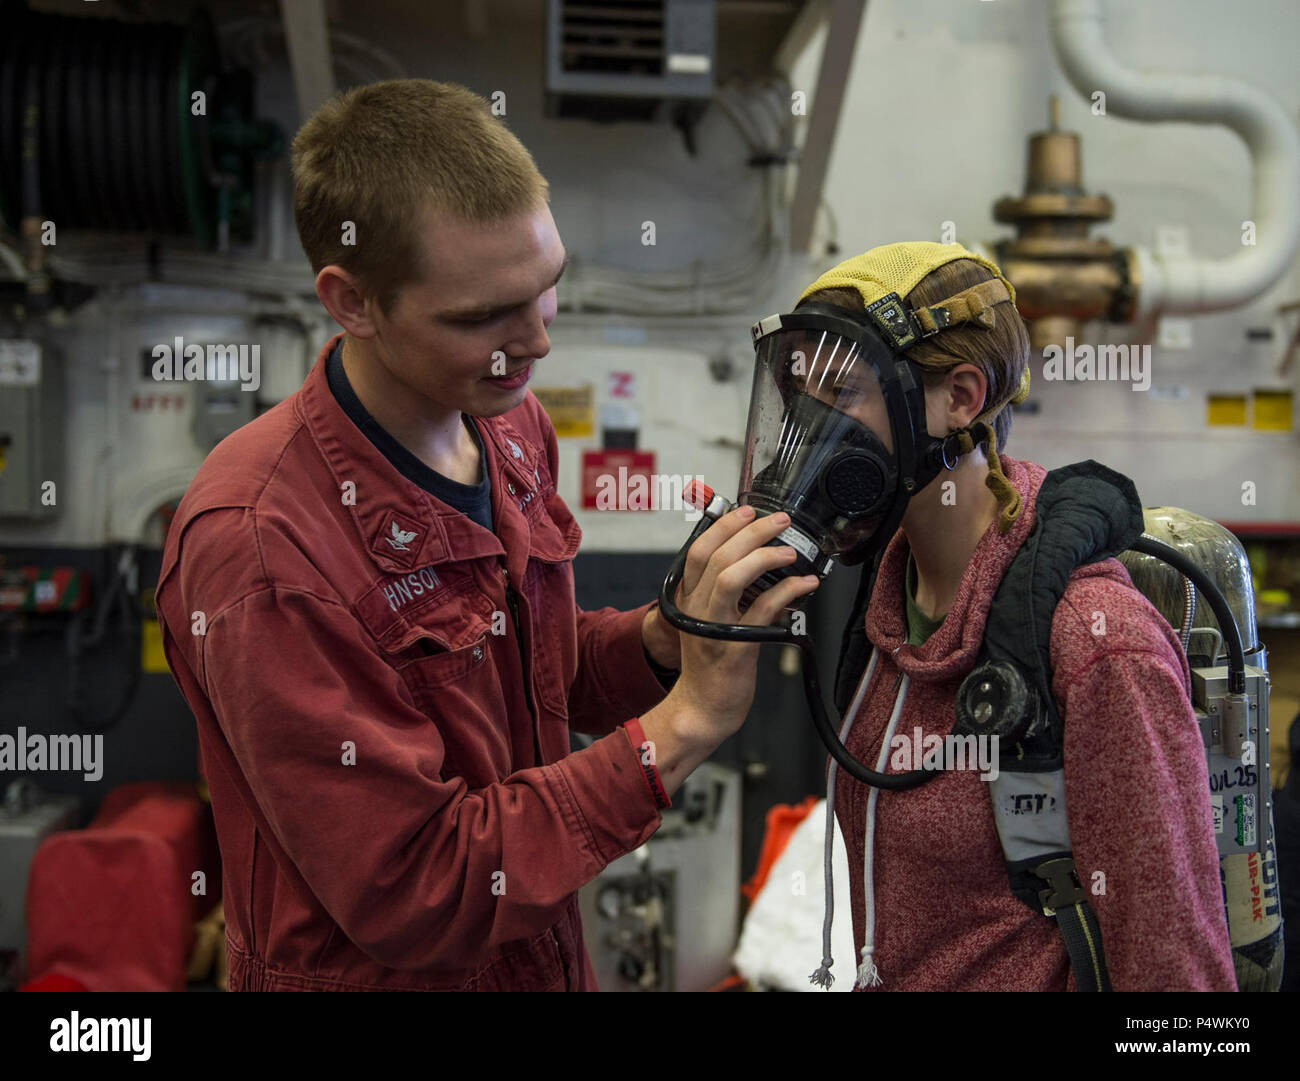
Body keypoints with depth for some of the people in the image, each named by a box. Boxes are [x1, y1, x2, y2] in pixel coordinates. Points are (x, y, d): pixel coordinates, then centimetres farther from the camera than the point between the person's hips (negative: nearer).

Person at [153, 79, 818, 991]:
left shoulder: (512, 422, -5)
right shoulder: (258, 547, -28)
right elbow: (413, 891, -26)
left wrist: (668, 635, -13)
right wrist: (684, 720, -29)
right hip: (382, 971, -6)